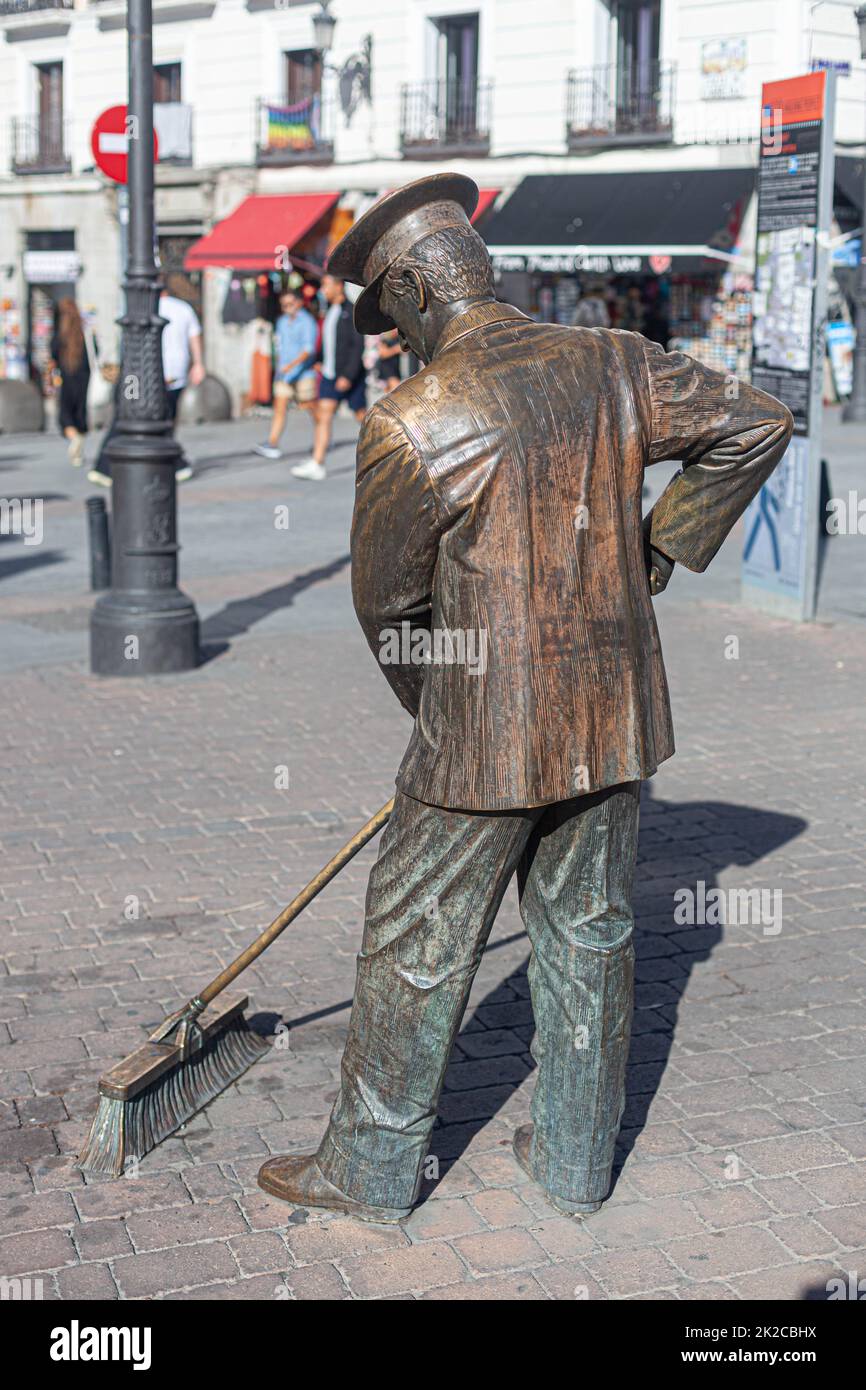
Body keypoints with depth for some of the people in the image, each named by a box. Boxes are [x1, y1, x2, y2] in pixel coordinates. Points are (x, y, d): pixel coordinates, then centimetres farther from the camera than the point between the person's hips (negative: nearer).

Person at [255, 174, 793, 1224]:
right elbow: (756, 427, 9)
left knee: (417, 947, 11)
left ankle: (372, 1169, 26)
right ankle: (575, 1163, 31)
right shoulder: (614, 368, -1)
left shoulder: (410, 426, -16)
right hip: (613, 722, 6)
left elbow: (386, 603, -6)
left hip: (487, 739, -5)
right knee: (588, 933, 17)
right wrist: (661, 547, 15)